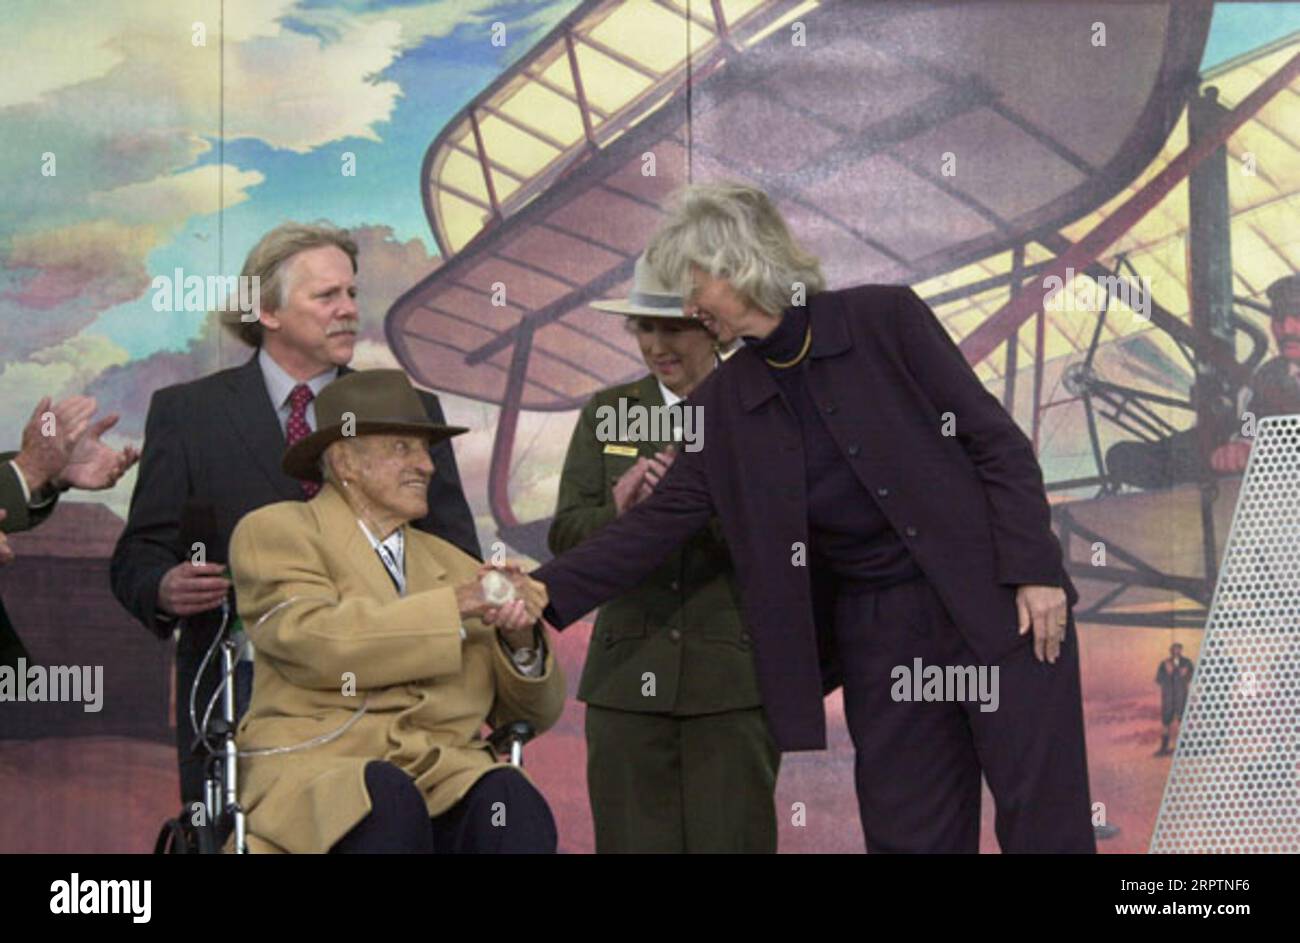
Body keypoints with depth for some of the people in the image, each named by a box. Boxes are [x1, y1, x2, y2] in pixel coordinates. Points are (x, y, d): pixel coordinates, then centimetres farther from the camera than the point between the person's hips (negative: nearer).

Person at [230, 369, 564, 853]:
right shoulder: (275, 532, 11)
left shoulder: (450, 563, 25)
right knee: (388, 801, -38)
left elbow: (537, 713, 22)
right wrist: (452, 608, -11)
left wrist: (521, 639, -1)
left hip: (446, 773, 4)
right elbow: (312, 641, -11)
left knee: (512, 801, -30)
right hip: (316, 766, -4)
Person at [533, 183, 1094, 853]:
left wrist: (1036, 571, -13)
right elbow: (661, 520, 1)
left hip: (997, 608, -4)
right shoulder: (724, 405, 6)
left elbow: (998, 442, -6)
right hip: (879, 639, 4)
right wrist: (549, 590, -10)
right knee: (909, 834, 4)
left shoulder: (885, 319, -6)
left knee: (1047, 827, -3)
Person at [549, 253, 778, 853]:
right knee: (635, 840, 1)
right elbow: (565, 536, 6)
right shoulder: (606, 413, 12)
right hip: (628, 678, 2)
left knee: (732, 838, -3)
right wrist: (617, 510, -15)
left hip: (734, 681, -2)